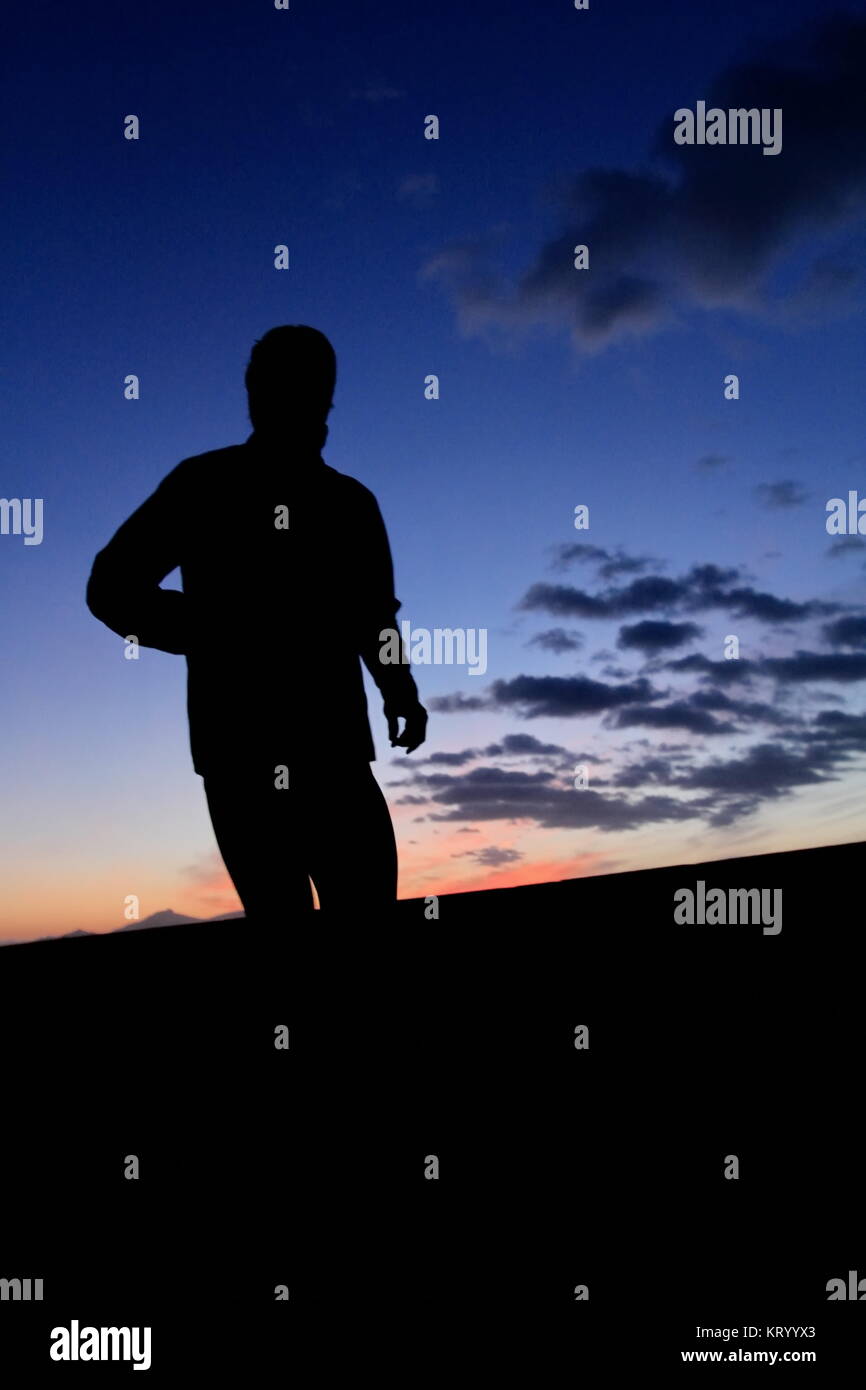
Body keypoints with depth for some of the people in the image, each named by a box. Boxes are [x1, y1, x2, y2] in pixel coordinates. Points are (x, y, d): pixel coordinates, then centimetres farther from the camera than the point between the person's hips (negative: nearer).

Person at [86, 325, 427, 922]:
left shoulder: (350, 501, 15)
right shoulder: (205, 485, 5)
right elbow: (114, 587, 3)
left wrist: (401, 696, 1)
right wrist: (218, 635, -11)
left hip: (336, 750, 3)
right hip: (240, 753, -3)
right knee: (281, 927, -3)